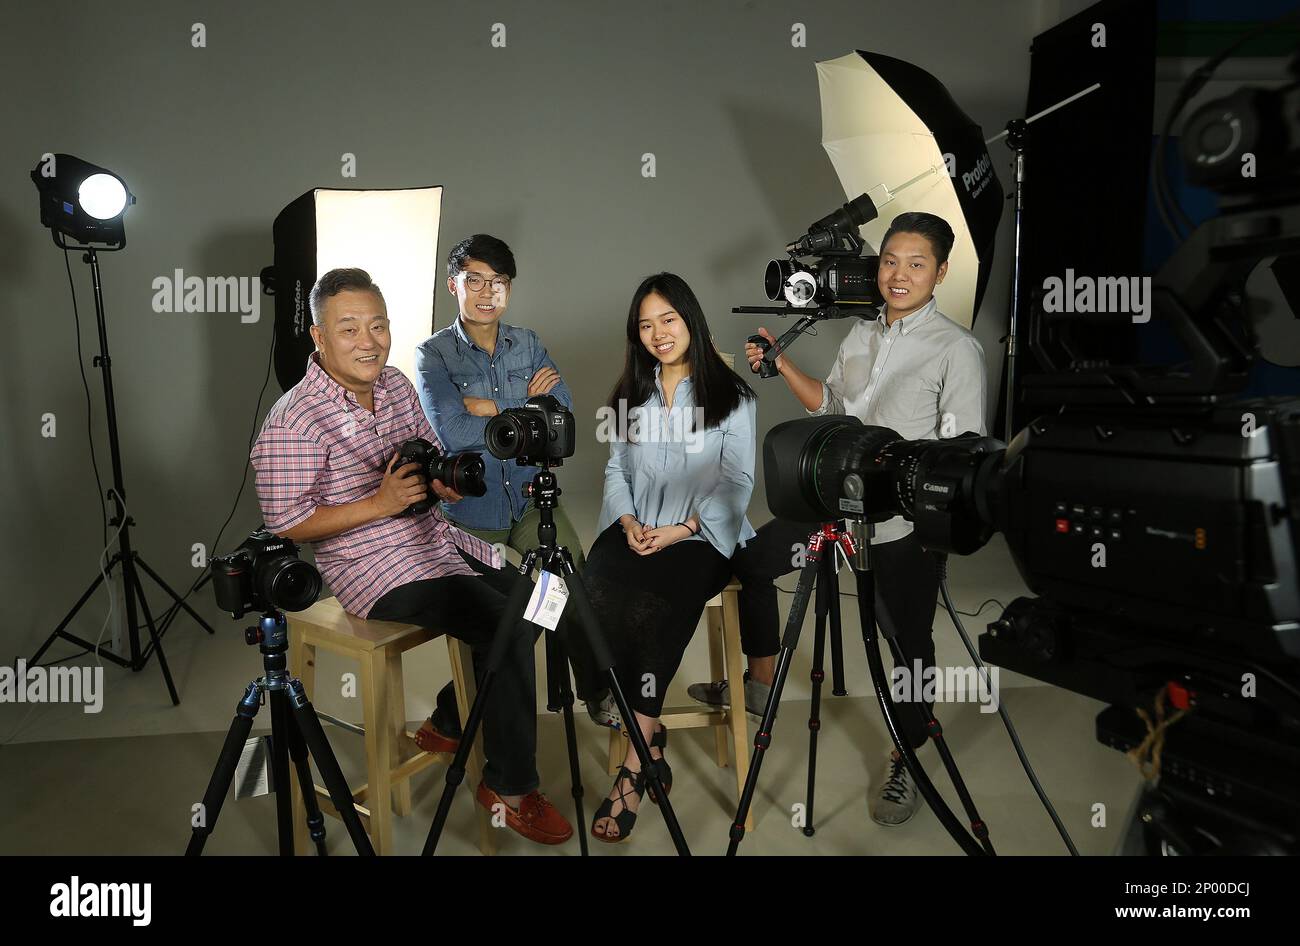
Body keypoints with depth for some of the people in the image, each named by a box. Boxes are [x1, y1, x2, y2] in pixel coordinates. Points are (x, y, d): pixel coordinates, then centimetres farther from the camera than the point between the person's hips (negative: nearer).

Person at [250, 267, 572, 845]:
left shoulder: (396, 384, 7)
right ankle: (509, 786, -2)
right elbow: (285, 522, -16)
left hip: (436, 539, 9)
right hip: (375, 569, -9)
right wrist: (379, 503, -23)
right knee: (508, 629, -21)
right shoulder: (295, 421, -17)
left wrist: (449, 480, -7)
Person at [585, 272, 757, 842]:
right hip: (632, 531, 4)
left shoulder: (732, 397, 5)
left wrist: (679, 529, -14)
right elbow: (616, 470, 15)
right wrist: (627, 520, -5)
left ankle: (632, 769, -25)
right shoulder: (631, 395, 19)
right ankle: (651, 739, -16)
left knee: (660, 609, -34)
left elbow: (737, 482, -2)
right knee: (597, 597, -29)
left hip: (701, 535, -3)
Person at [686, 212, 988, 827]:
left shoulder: (957, 350, -10)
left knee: (909, 643, 4)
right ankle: (761, 683, 31)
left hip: (908, 527, -7)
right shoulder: (860, 336, 10)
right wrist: (782, 365, 10)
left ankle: (906, 764, 29)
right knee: (749, 556, 13)